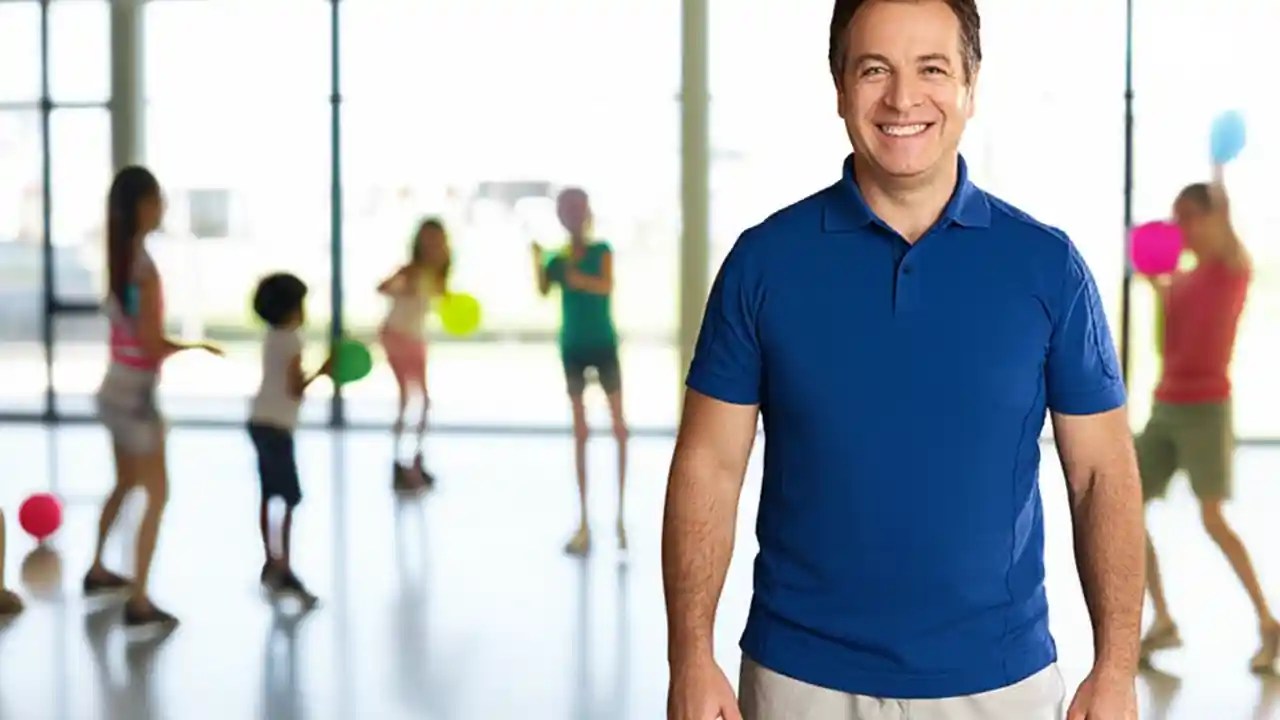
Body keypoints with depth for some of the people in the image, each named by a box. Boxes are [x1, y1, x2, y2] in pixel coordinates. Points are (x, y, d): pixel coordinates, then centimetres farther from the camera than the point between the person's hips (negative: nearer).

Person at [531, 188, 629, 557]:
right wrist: (537, 260, -29)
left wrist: (579, 279, -36)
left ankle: (620, 516, 3)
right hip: (573, 347, 2)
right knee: (579, 432, 3)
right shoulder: (558, 260, 4)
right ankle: (584, 522, 5)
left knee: (619, 426, -2)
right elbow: (543, 291, -13)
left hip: (603, 345, -2)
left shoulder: (601, 250, -1)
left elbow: (607, 286, -19)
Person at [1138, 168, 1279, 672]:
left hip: (1206, 407, -7)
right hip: (1165, 406, 7)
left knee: (1212, 518, -13)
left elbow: (1222, 210, -23)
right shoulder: (1181, 281, 15)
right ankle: (1163, 621, 10)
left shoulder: (1233, 267, -4)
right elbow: (1169, 349, 13)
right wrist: (1160, 291, 6)